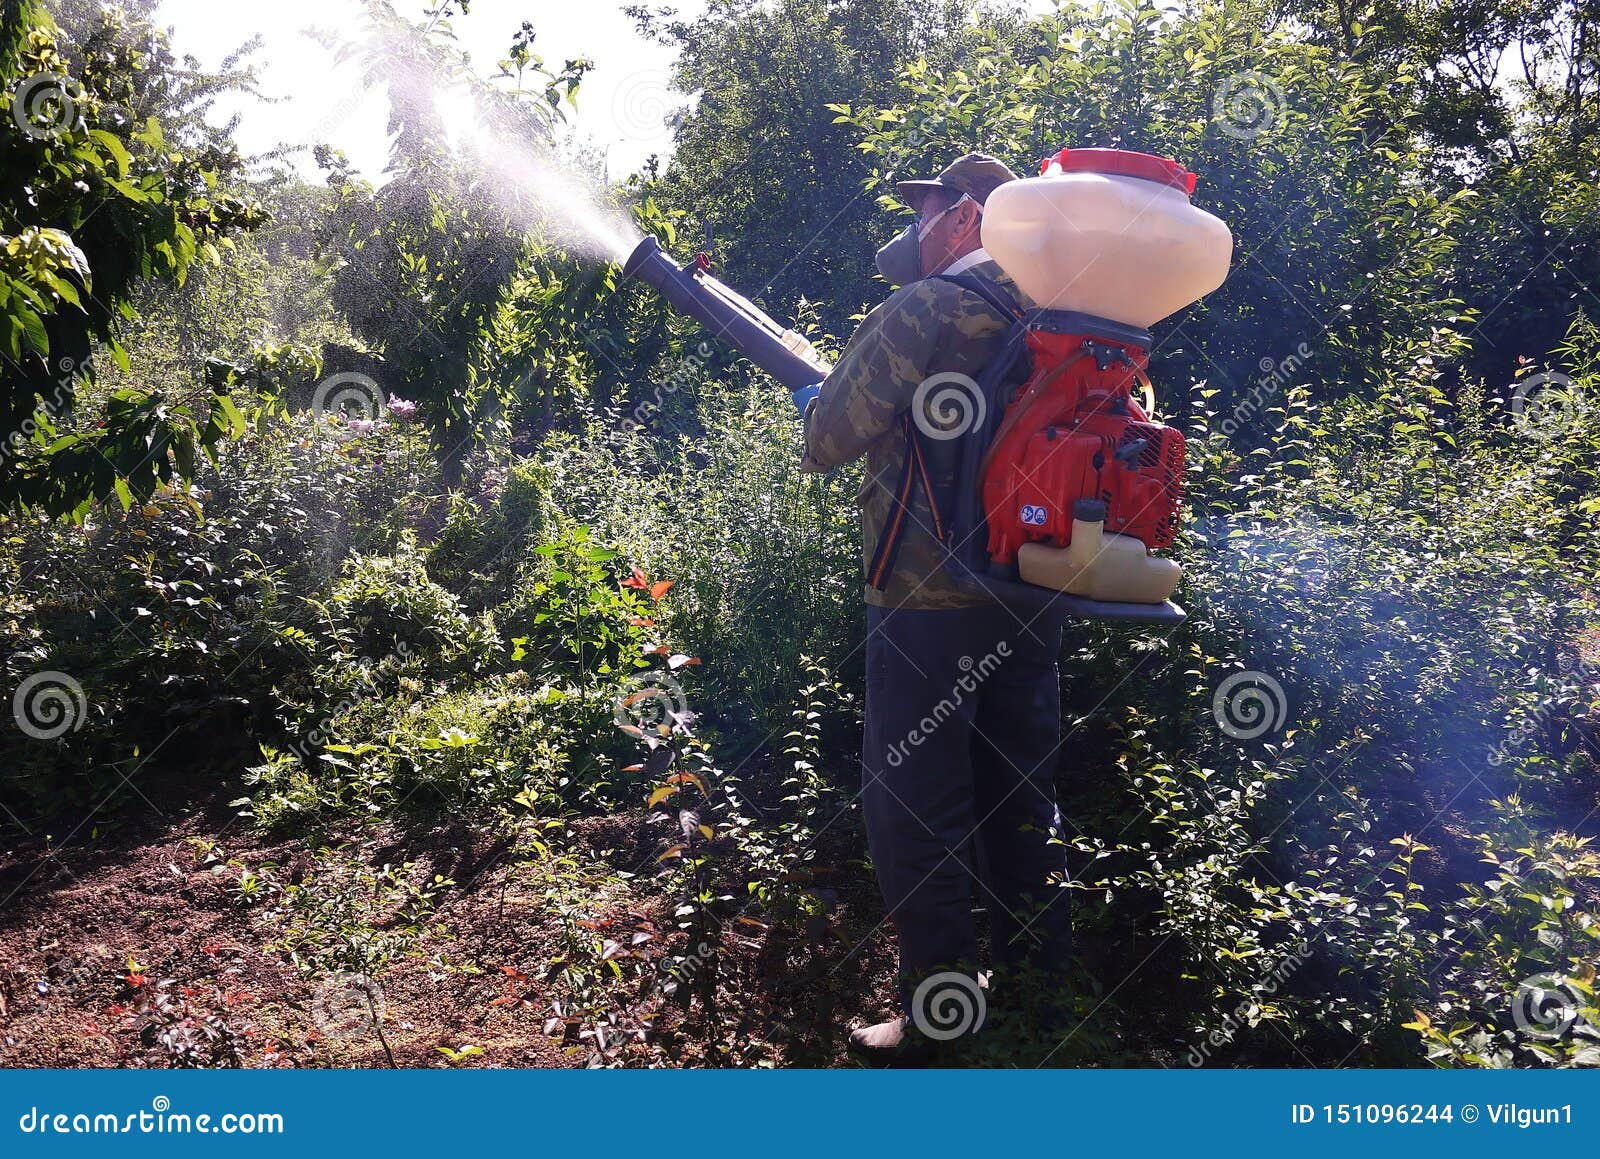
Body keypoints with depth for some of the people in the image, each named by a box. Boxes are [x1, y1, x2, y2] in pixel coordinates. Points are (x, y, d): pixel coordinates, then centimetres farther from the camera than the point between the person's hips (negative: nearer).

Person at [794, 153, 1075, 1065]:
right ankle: (1036, 969, 31)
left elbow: (830, 444, -9)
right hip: (1033, 601, 8)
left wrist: (816, 399, 13)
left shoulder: (920, 312, -12)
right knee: (1019, 790, 18)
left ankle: (941, 1011, 8)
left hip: (930, 605, -7)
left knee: (914, 802, 2)